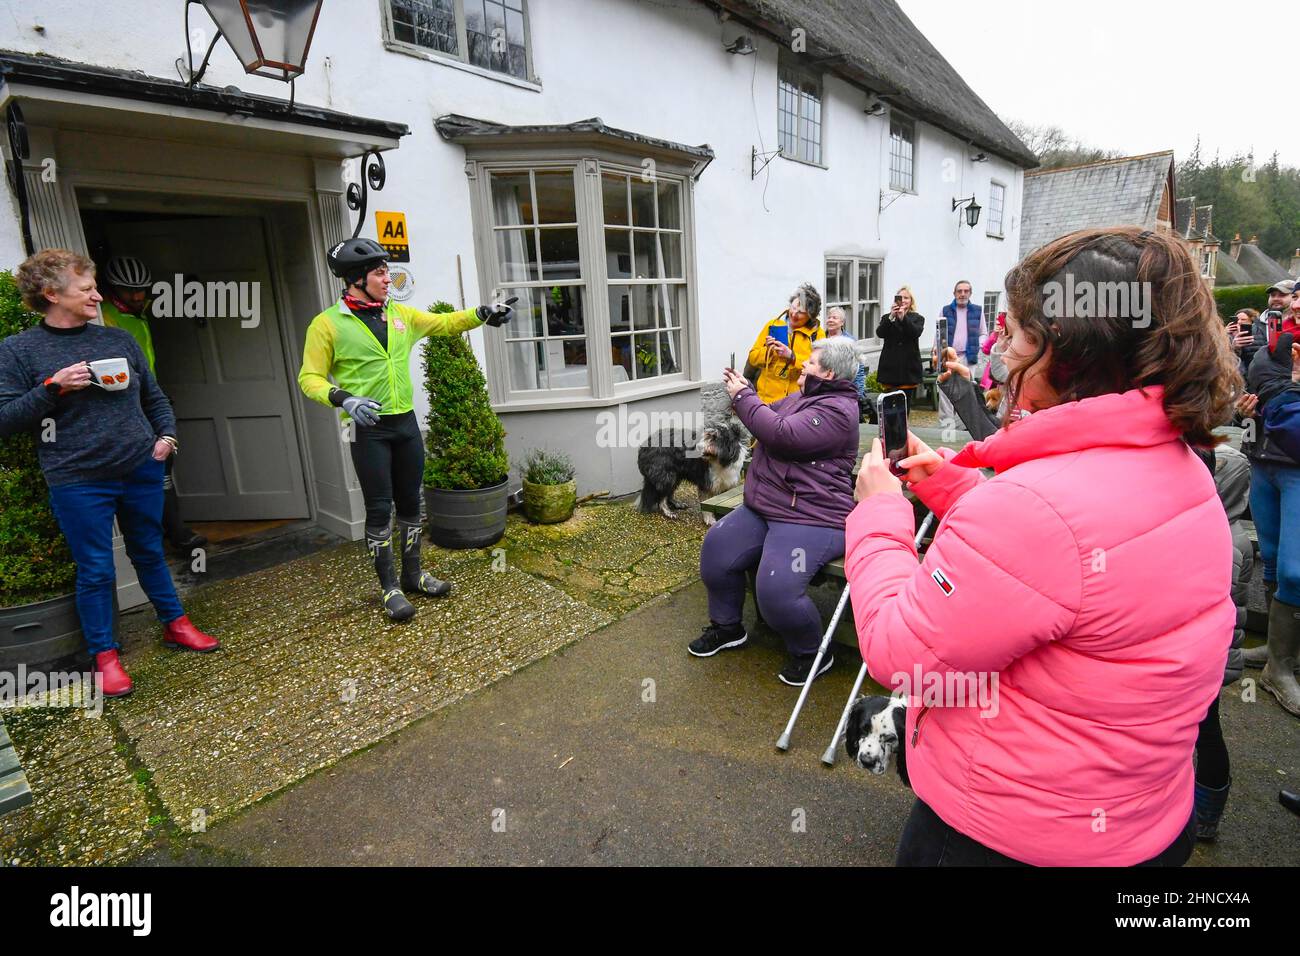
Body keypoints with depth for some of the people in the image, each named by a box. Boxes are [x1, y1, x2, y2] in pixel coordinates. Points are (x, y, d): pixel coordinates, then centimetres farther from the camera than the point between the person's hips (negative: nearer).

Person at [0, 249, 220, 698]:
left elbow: (154, 396, 15)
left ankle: (175, 625, 33)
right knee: (95, 569, 6)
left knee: (149, 553, 17)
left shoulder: (119, 339, 7)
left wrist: (166, 434, 0)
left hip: (142, 470, 3)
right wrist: (52, 388, -17)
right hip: (78, 482, -3)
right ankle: (105, 656, 22)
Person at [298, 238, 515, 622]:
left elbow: (445, 323, 13)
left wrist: (484, 313, -1)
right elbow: (310, 379, -5)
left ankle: (413, 573, 29)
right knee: (379, 508, 0)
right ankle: (389, 587, 15)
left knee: (410, 501, 13)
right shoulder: (327, 324, -6)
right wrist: (344, 399, -22)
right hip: (368, 429, -5)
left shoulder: (400, 314, 8)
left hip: (405, 422, 5)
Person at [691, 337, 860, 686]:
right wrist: (744, 390, 14)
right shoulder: (801, 398, 17)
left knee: (777, 590, -25)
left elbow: (782, 434, -25)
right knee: (715, 547, 0)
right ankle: (726, 627, 22)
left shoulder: (837, 409, -14)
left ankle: (811, 654, 7)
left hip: (812, 517, -10)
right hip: (765, 507, 10)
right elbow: (769, 418, 31)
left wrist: (743, 397, -14)